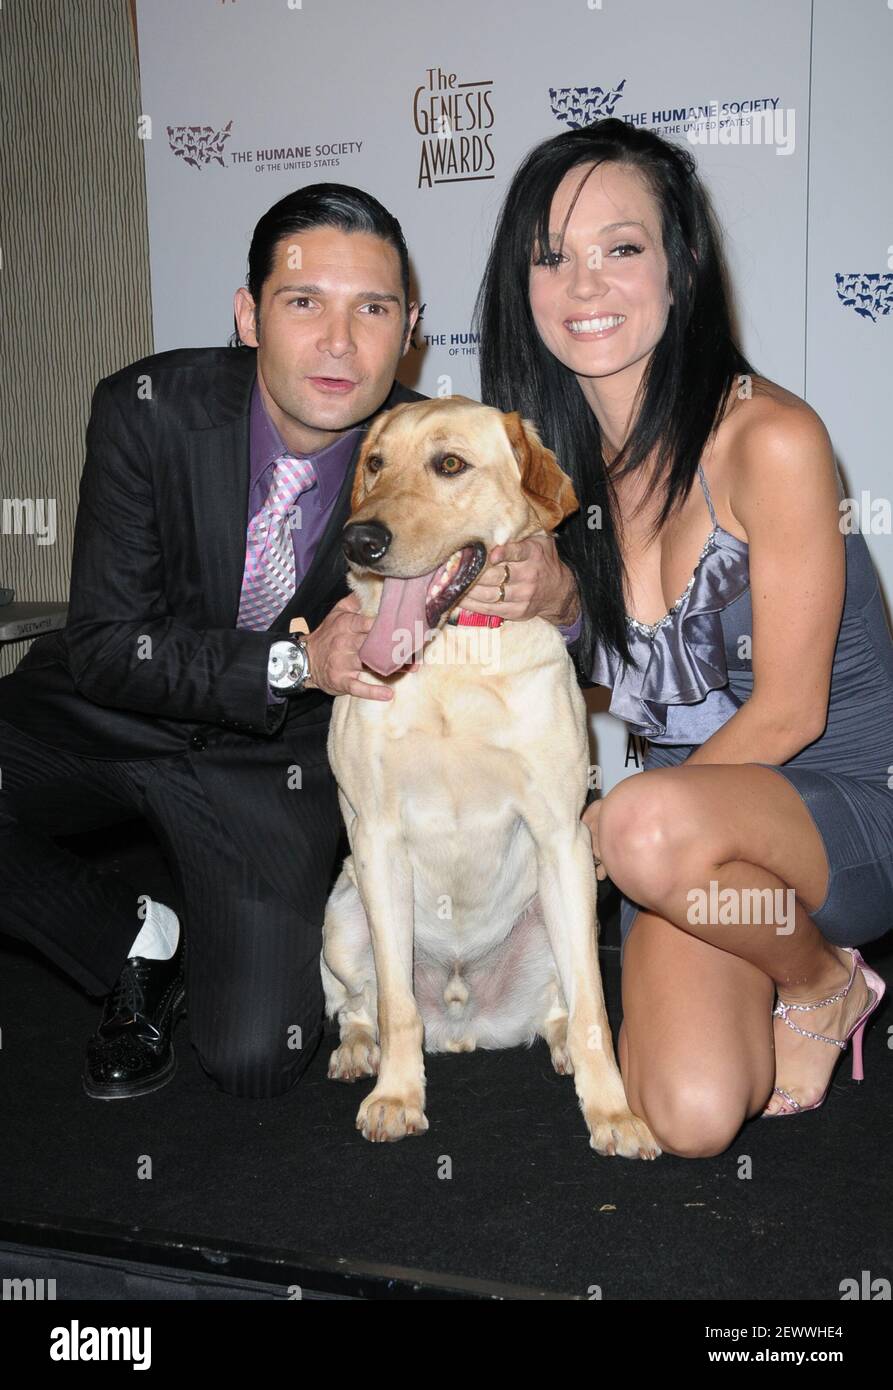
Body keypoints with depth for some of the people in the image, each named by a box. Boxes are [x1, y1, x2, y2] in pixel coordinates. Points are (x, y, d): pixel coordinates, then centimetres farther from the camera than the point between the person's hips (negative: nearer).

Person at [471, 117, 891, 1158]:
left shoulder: (768, 438, -17)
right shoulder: (553, 457, 1)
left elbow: (788, 712, -14)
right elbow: (582, 669, 9)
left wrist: (607, 835, -11)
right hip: (692, 799, 4)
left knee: (651, 822, -37)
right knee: (690, 1117, -20)